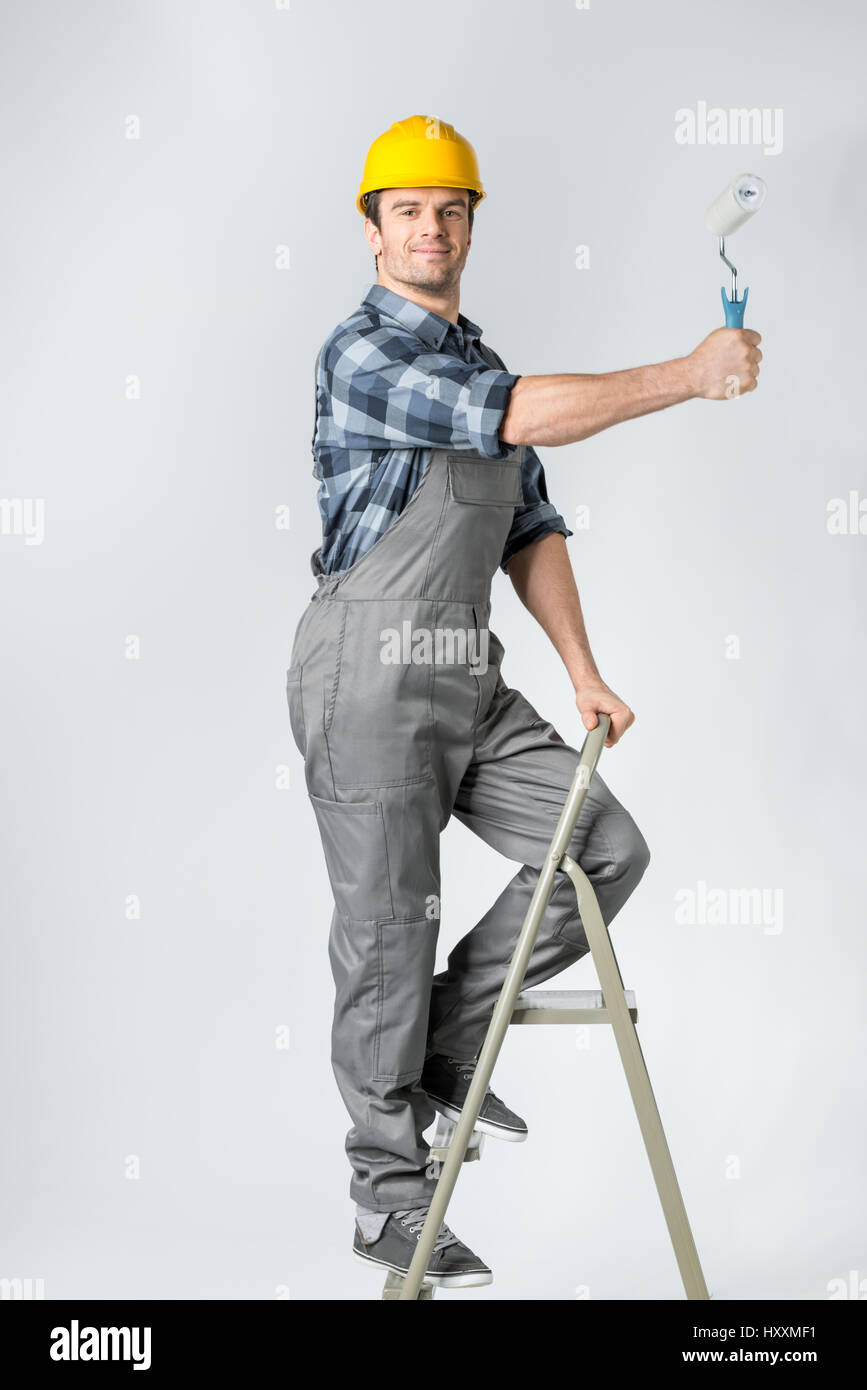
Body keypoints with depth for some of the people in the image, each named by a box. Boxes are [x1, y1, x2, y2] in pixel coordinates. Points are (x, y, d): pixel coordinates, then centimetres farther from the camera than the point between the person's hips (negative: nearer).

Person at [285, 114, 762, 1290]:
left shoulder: (483, 368, 17)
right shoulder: (362, 353, -10)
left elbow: (533, 531, 18)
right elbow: (524, 416, -24)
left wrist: (584, 674, 9)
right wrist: (689, 376, -20)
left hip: (470, 682, 8)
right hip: (371, 677, -8)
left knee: (606, 851, 0)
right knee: (390, 930, -2)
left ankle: (447, 1047, 17)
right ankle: (391, 1199, 12)